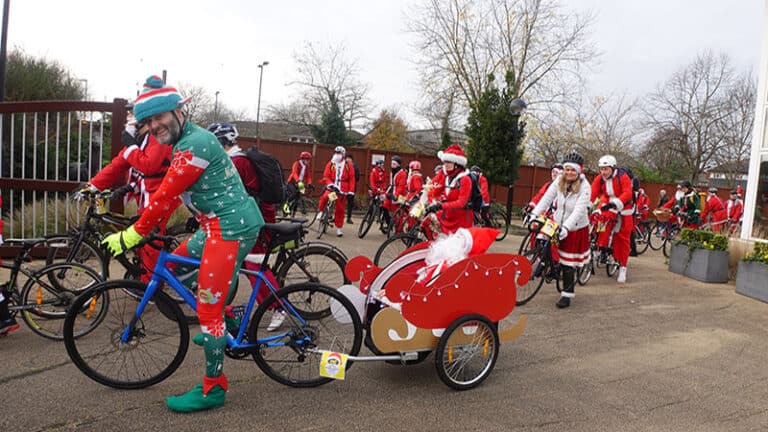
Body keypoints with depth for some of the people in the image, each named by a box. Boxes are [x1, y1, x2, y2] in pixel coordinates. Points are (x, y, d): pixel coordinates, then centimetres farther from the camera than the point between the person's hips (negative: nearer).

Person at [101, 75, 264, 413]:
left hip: (231, 227, -11)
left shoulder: (195, 144, -17)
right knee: (176, 266, 21)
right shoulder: (189, 141, 16)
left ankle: (213, 389, 6)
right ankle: (227, 322, 27)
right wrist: (146, 229, 16)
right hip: (220, 224, 11)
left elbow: (166, 196, -17)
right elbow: (170, 194, 19)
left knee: (208, 307, -6)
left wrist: (134, 234, -8)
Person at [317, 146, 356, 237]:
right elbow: (326, 176, 0)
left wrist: (351, 191, -5)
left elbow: (351, 179, 2)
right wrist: (330, 184, -19)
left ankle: (339, 228, 15)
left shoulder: (348, 165, 4)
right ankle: (321, 211, -5)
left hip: (343, 190, 0)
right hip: (332, 188, 0)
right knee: (325, 197, -32)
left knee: (340, 209, 4)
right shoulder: (330, 164, 5)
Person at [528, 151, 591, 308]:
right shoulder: (559, 181, -5)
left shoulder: (584, 186, -18)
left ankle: (567, 295, 11)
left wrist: (566, 227, -37)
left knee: (568, 263, -1)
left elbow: (579, 210, -26)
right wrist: (534, 213, -22)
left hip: (575, 228, -4)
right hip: (557, 224, 4)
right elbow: (547, 197, -10)